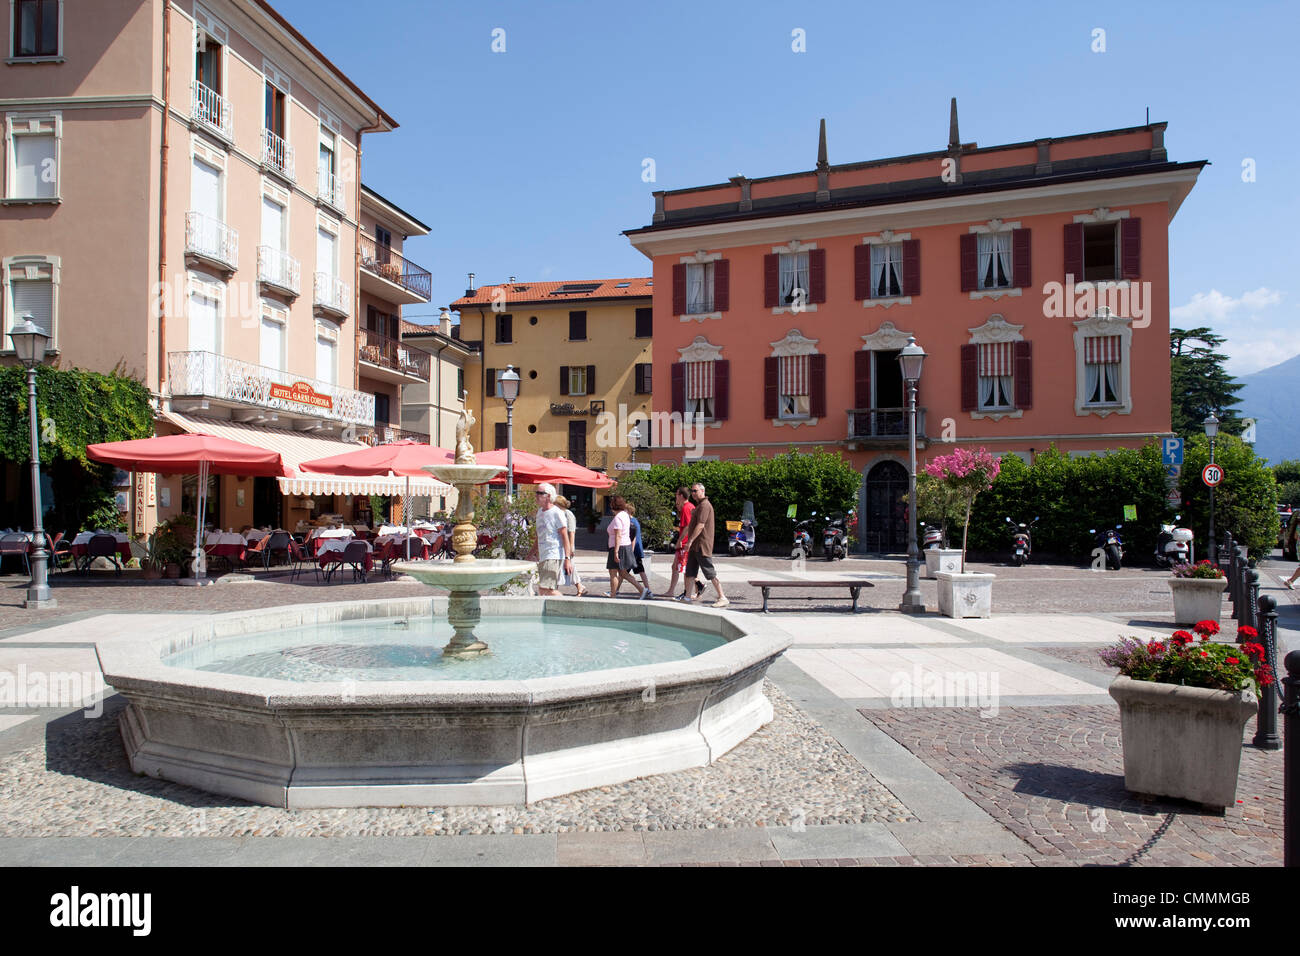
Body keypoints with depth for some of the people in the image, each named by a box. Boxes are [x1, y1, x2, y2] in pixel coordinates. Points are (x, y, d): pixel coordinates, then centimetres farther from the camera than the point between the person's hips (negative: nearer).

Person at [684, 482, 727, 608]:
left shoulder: (704, 505, -14)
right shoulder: (699, 505, 20)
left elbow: (700, 526, -22)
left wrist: (690, 541, -23)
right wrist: (690, 542, 22)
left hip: (702, 546, -11)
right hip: (695, 546, 11)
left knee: (710, 573, -8)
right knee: (690, 573, 11)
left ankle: (722, 598, -5)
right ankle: (688, 598, 17)